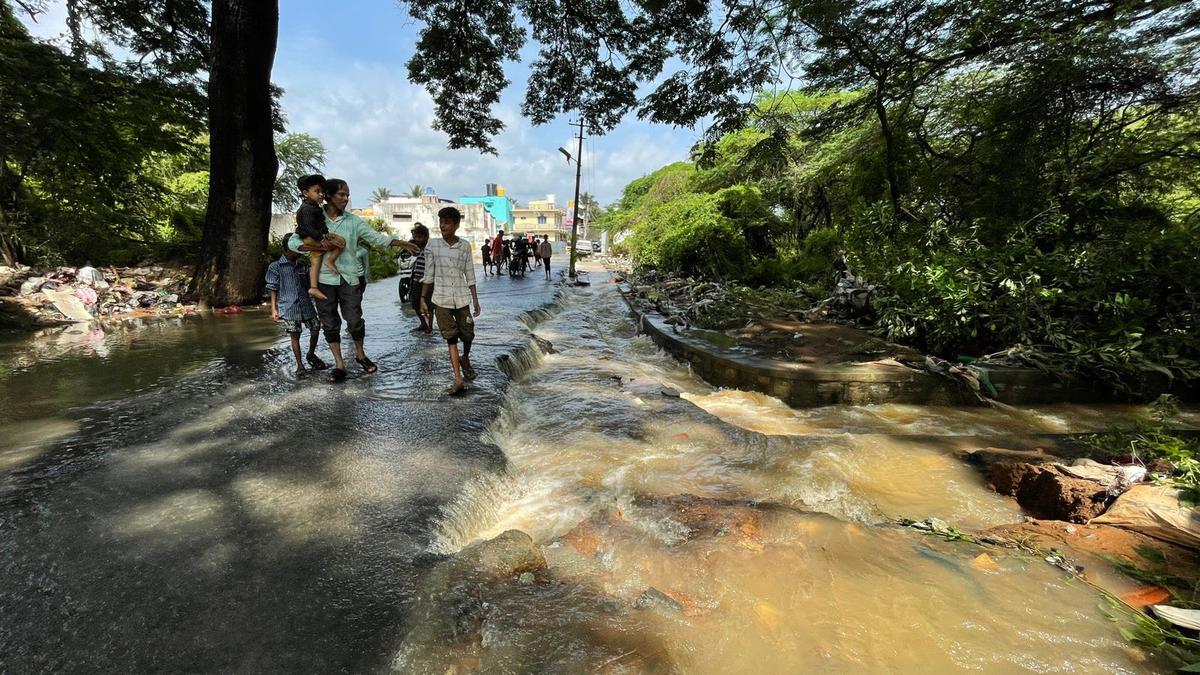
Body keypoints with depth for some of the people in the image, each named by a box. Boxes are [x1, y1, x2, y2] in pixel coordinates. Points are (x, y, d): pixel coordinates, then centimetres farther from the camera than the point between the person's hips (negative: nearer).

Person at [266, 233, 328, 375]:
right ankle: (299, 365, 13)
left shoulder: (303, 265, 10)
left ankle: (311, 355, 28)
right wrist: (274, 309, -4)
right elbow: (273, 289, 0)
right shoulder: (275, 267, 0)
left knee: (315, 329, 2)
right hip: (288, 307, -3)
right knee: (295, 335, 2)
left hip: (306, 305, 4)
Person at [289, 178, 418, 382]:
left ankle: (360, 354, 27)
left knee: (355, 321, -1)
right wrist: (319, 247, -19)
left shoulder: (353, 221, 2)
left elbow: (377, 237, -5)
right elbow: (293, 242, -3)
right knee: (330, 324, 7)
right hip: (324, 279, 0)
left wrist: (402, 243, -18)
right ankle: (339, 365, 19)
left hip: (349, 279, 0)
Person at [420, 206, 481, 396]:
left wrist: (475, 299, 4)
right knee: (451, 338, -2)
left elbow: (470, 275, 5)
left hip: (462, 298, 1)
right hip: (441, 299, -1)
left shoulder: (465, 246, 2)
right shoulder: (432, 247, 0)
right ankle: (458, 380, -4)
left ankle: (465, 359, 40)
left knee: (468, 334, 7)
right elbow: (429, 275, 4)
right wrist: (423, 299, 2)